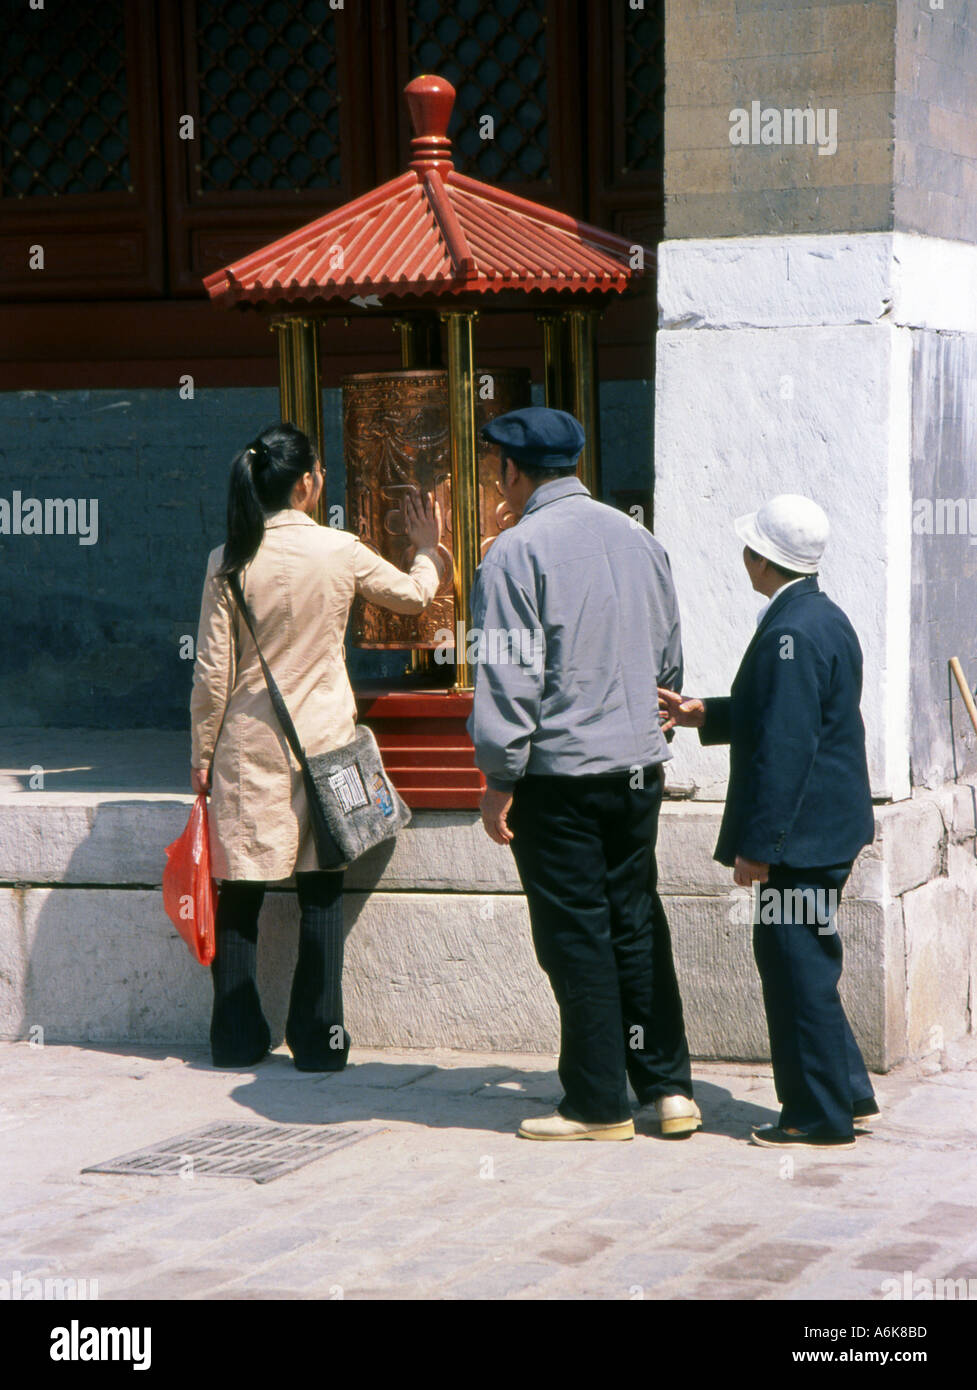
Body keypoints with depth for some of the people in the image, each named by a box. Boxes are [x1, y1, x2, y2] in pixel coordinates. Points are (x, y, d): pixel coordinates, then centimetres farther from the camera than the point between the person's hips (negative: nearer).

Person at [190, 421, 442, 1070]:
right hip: (323, 739, -1)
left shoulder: (229, 562, -6)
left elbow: (212, 673, -4)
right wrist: (428, 549, 33)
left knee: (241, 894, 8)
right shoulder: (341, 552, -6)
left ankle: (238, 1039, 12)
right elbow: (413, 595, 12)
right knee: (321, 894, 6)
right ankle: (319, 1039, 7)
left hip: (248, 747, 1)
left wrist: (202, 754, 6)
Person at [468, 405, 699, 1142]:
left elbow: (509, 676, -15)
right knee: (637, 923, 14)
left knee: (577, 935, 1)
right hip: (639, 763, 6)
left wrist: (500, 778, -9)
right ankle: (669, 1087, 15)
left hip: (559, 771, -6)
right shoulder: (639, 539, 10)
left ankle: (599, 1104, 6)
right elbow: (670, 658, 18)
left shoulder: (518, 551, -11)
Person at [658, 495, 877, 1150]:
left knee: (797, 967, -3)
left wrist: (758, 845, -21)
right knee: (803, 964, 18)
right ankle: (846, 1092, 24)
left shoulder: (791, 635, -21)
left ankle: (821, 1116, 3)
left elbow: (784, 747, -24)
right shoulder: (823, 617, 12)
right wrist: (705, 715, 19)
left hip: (802, 831, -11)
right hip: (827, 827, 11)